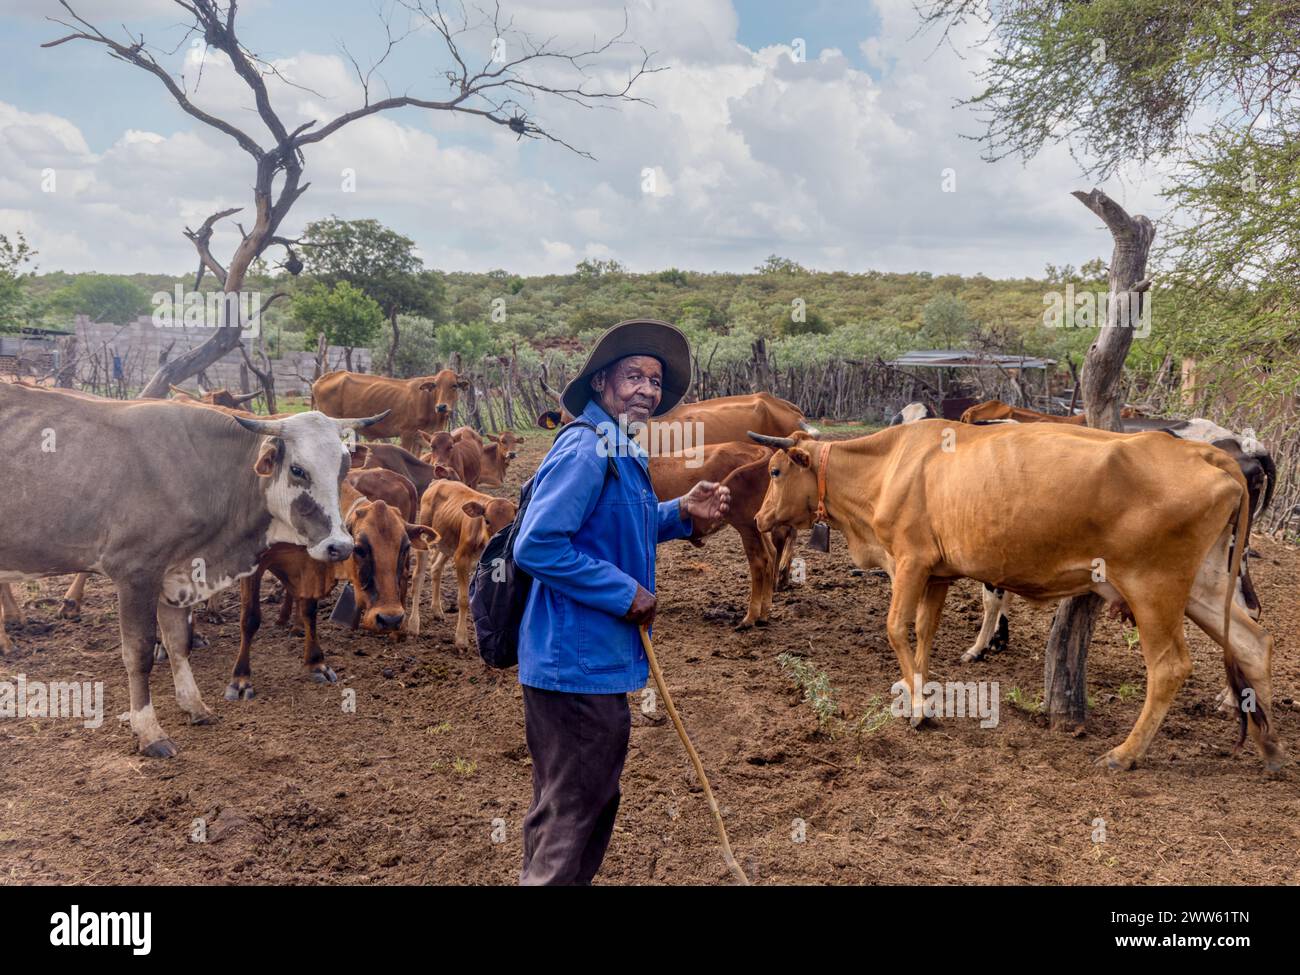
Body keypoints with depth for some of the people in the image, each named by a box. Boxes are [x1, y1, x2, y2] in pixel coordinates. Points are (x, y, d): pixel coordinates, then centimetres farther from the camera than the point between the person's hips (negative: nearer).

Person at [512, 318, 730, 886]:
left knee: (594, 805, 23)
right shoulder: (586, 449, -19)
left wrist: (683, 513, 7)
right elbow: (537, 545, -25)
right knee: (570, 817, 1)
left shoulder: (623, 452, 14)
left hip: (600, 663, 11)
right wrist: (626, 593, -21)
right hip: (576, 665, -11)